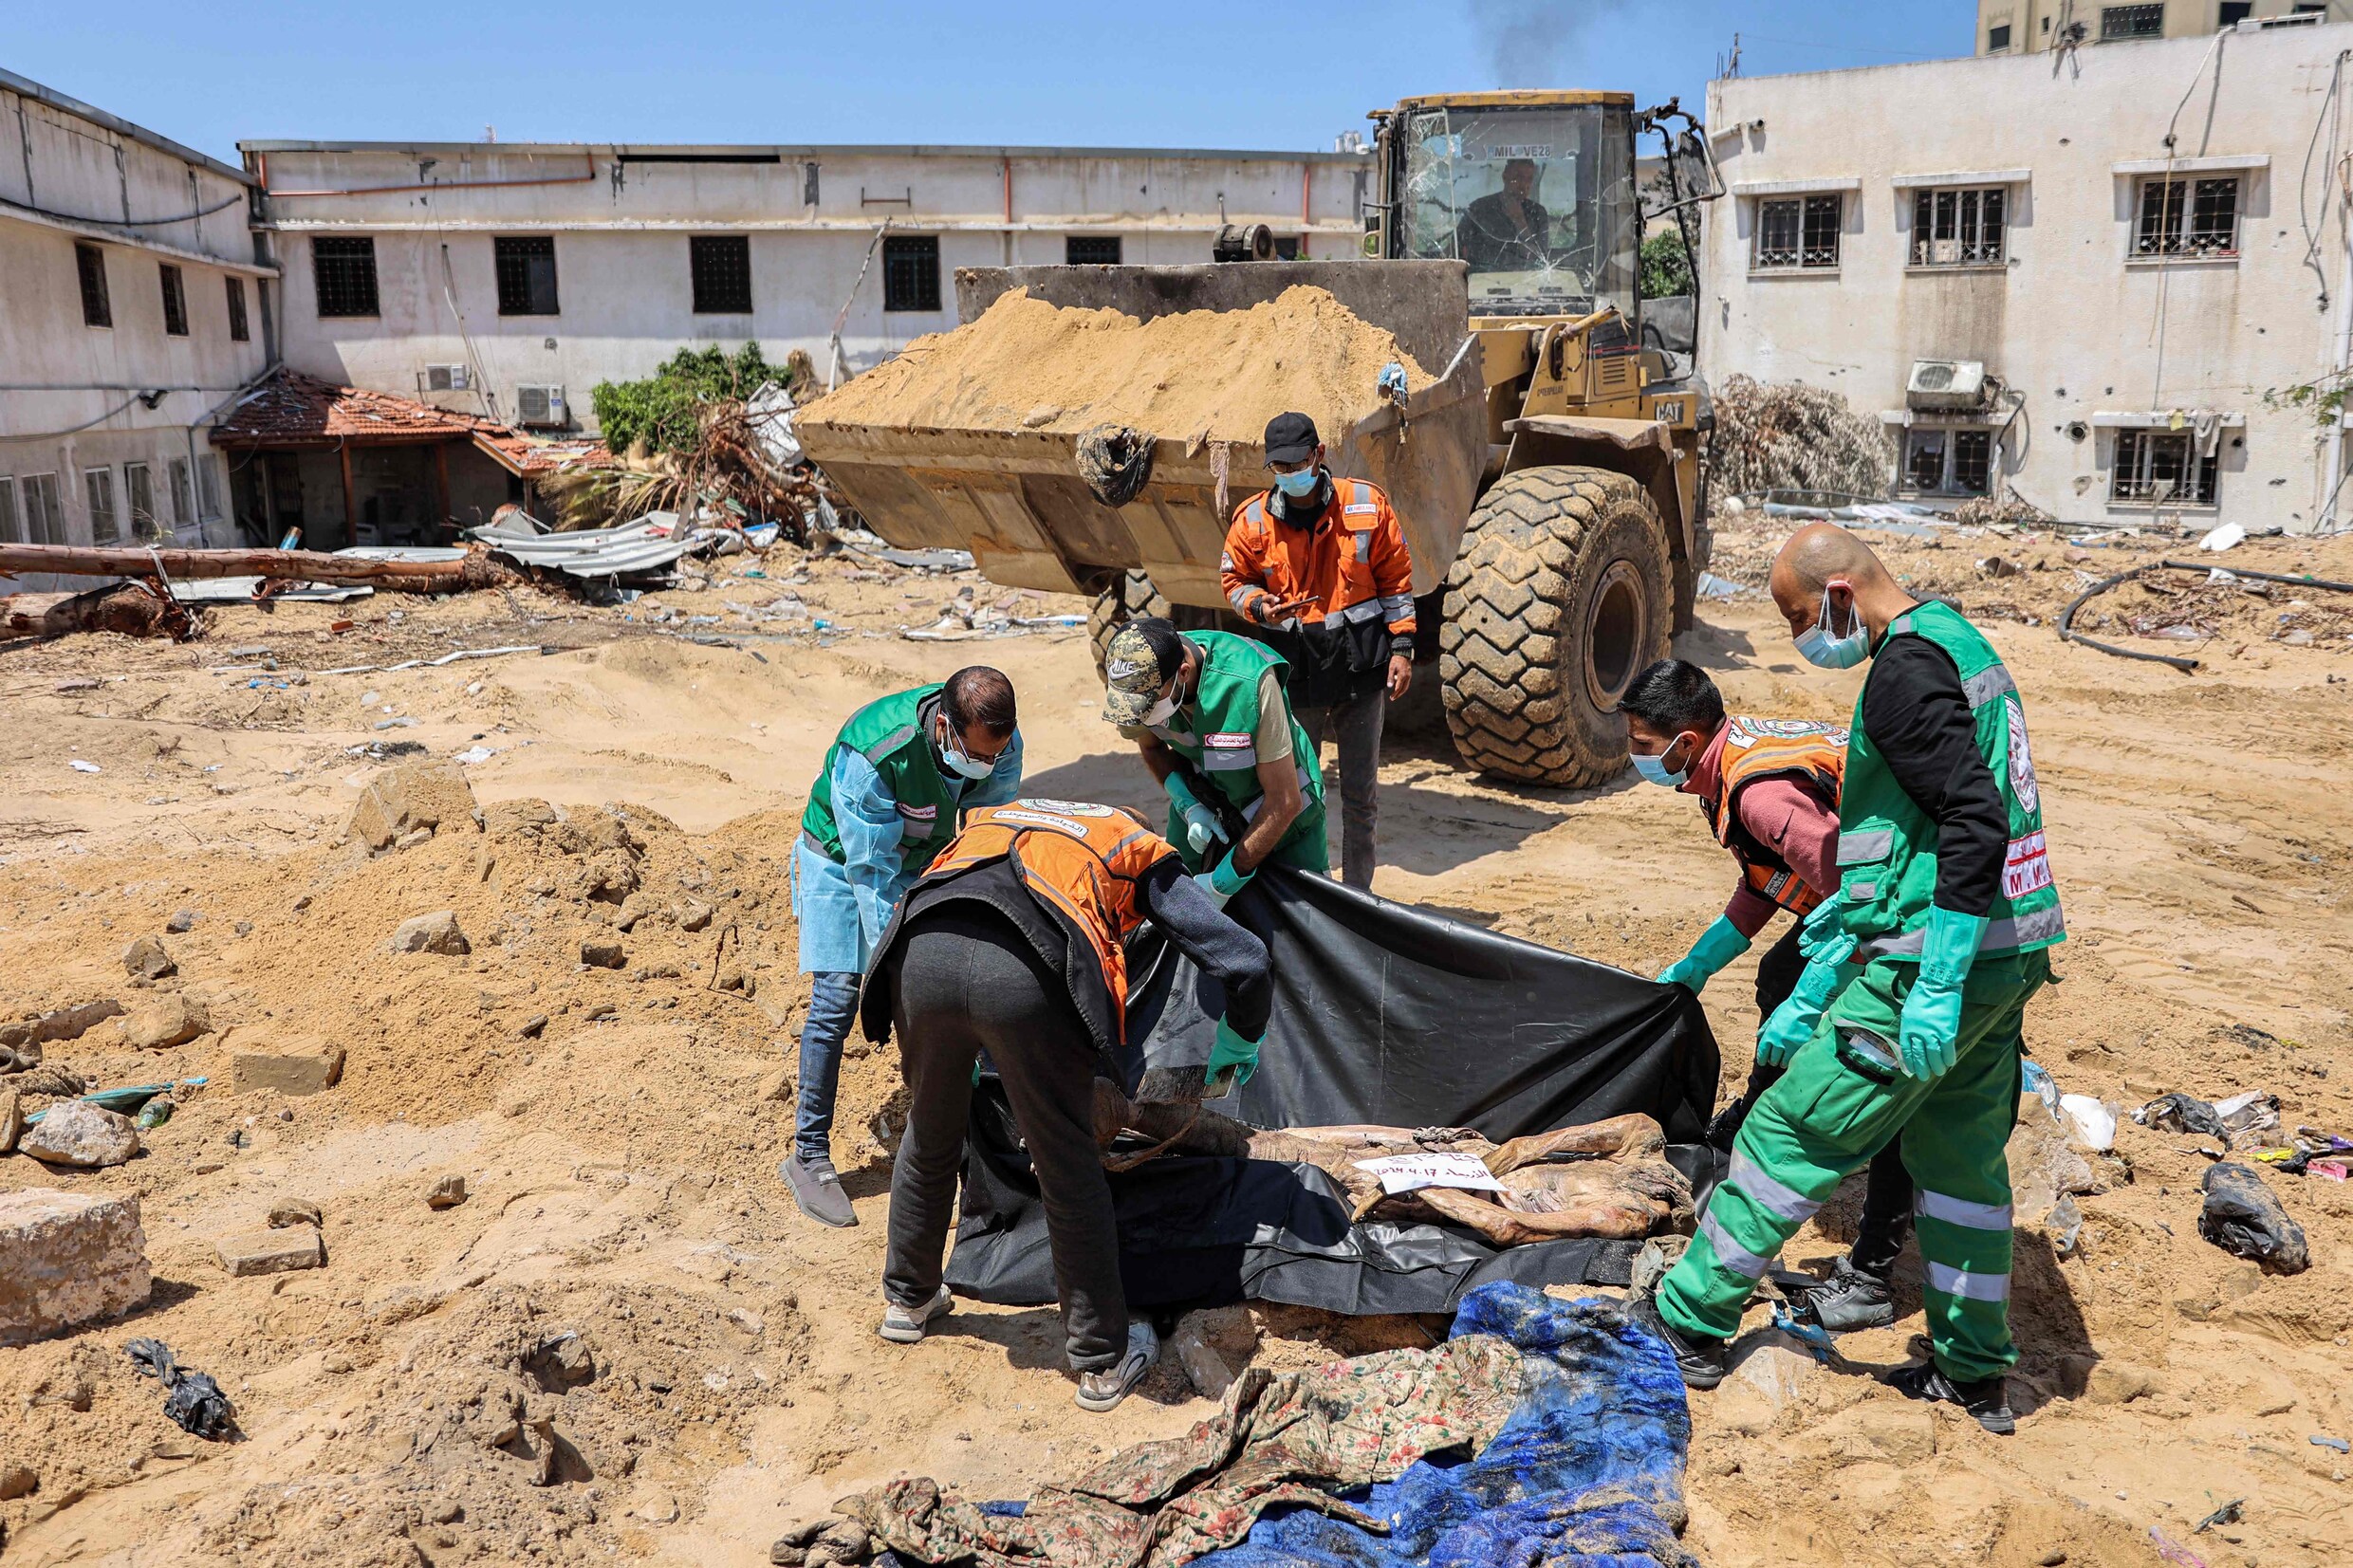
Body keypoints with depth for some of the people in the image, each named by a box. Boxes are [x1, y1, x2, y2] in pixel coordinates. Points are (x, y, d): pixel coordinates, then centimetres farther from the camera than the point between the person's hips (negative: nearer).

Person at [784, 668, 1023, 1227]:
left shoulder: (1003, 746, -24)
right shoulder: (871, 755, -40)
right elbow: (872, 873, -34)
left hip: (927, 860, 5)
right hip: (844, 860, -5)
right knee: (837, 996, -13)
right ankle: (808, 1156, -4)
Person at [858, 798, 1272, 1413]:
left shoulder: (989, 818, 40)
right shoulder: (1142, 853, 28)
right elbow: (1244, 962, 20)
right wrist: (1236, 1054, 40)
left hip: (921, 953, 4)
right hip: (1026, 976, -4)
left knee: (928, 1139, 29)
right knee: (1069, 1171, 14)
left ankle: (907, 1299, 49)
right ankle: (1103, 1360, 28)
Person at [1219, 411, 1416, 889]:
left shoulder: (1366, 504, -2)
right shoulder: (1253, 520, -1)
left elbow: (1396, 579, 5)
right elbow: (1234, 579, 12)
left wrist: (1401, 648, 0)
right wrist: (1257, 604, -11)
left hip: (1361, 665, 0)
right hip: (1295, 670, 0)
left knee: (1360, 793, 8)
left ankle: (1358, 893, 21)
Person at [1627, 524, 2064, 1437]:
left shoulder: (1904, 670, -17)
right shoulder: (1954, 640, 15)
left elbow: (1976, 821, -26)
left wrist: (1937, 986, -25)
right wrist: (1837, 946, 23)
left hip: (1941, 958, -10)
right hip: (2006, 951, 10)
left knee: (1791, 1133, 0)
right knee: (1962, 1156, 18)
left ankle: (1689, 1324, 11)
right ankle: (1974, 1373, 29)